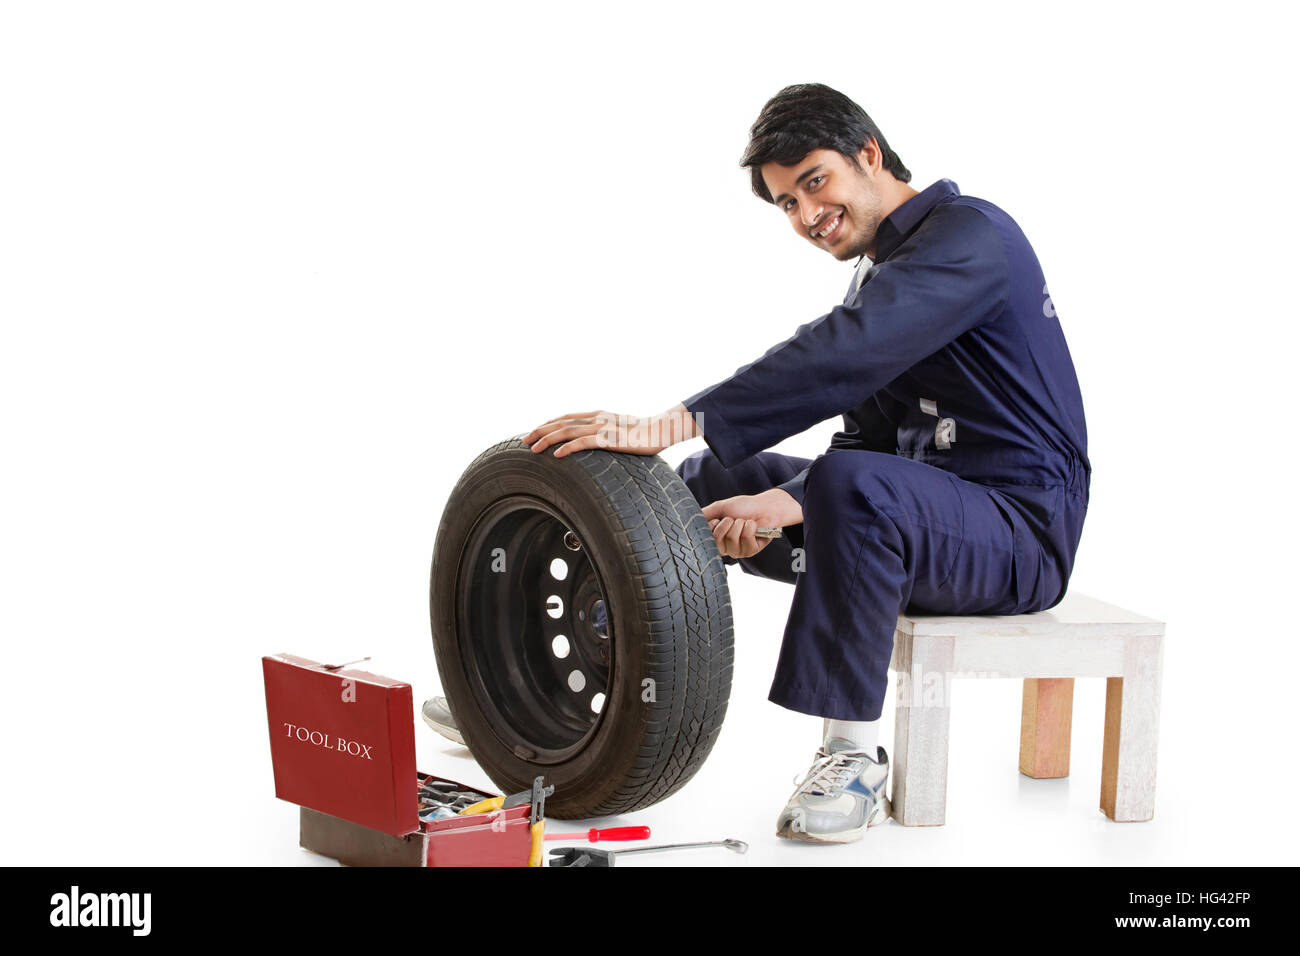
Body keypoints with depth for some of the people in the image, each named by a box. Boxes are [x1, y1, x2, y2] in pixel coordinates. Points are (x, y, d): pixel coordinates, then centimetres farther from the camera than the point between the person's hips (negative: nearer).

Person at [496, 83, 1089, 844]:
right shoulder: (883, 269, 15)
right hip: (926, 510, 9)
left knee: (854, 487, -37)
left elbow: (843, 356, -32)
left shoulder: (967, 234, -15)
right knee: (714, 481, 11)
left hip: (1021, 529, -9)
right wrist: (786, 505, -11)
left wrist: (673, 425, -38)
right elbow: (868, 436, 11)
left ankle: (854, 757, -24)